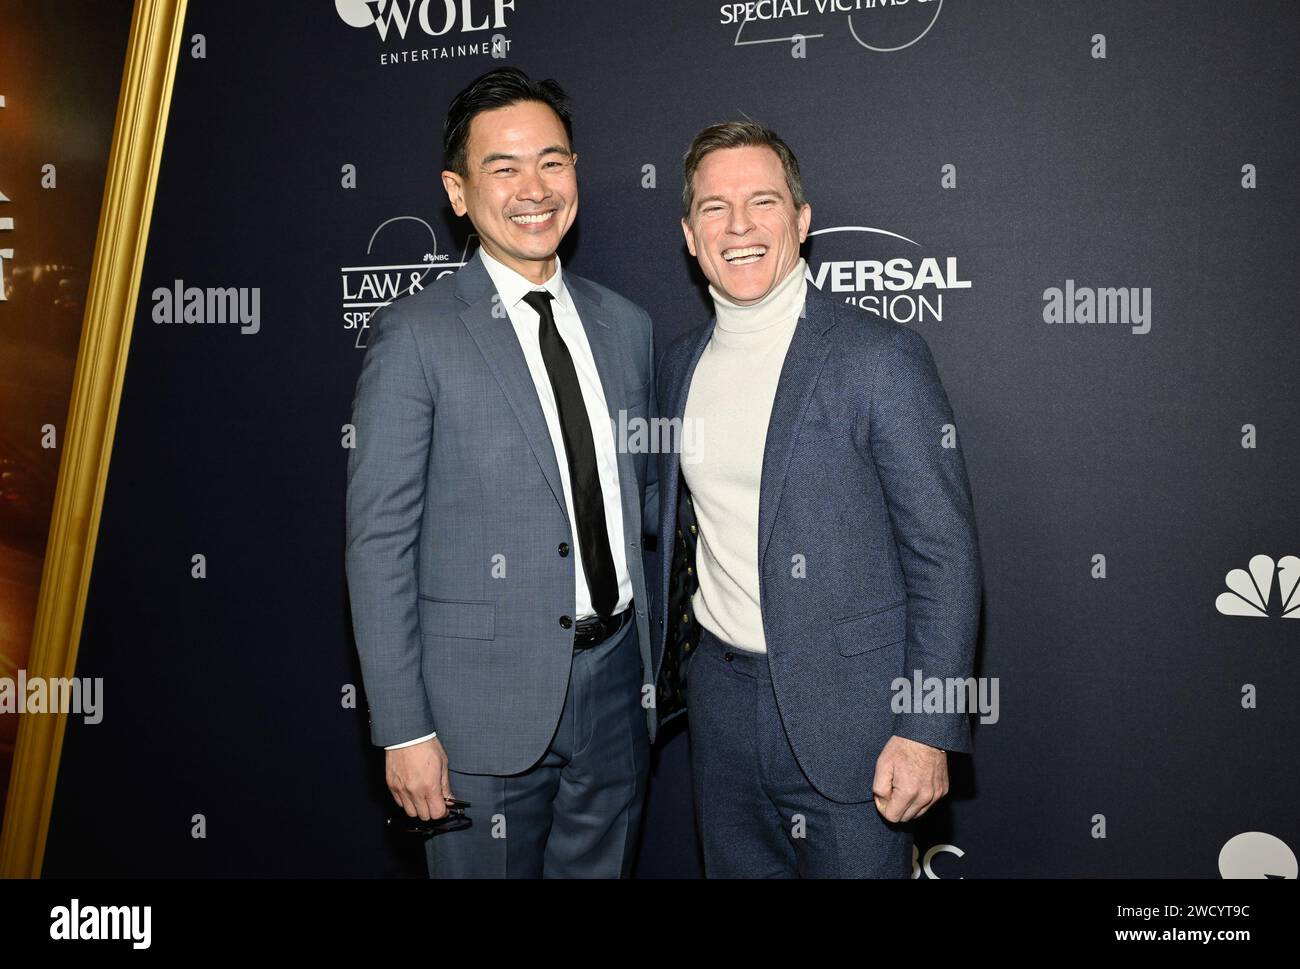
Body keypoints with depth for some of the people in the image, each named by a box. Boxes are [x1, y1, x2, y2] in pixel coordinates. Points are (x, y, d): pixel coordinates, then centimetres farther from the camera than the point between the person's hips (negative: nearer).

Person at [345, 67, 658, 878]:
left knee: (603, 868, 19)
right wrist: (404, 730, -11)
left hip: (618, 684, 5)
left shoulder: (626, 325, 6)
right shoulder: (415, 336, -10)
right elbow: (379, 543, -10)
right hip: (487, 703, -4)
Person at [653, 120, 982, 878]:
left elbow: (945, 554, -13)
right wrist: (673, 667, 13)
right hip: (717, 700, 5)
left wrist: (927, 730, -15)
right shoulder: (681, 365, 6)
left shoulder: (882, 356, -12)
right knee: (736, 868, 19)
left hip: (843, 709, -5)